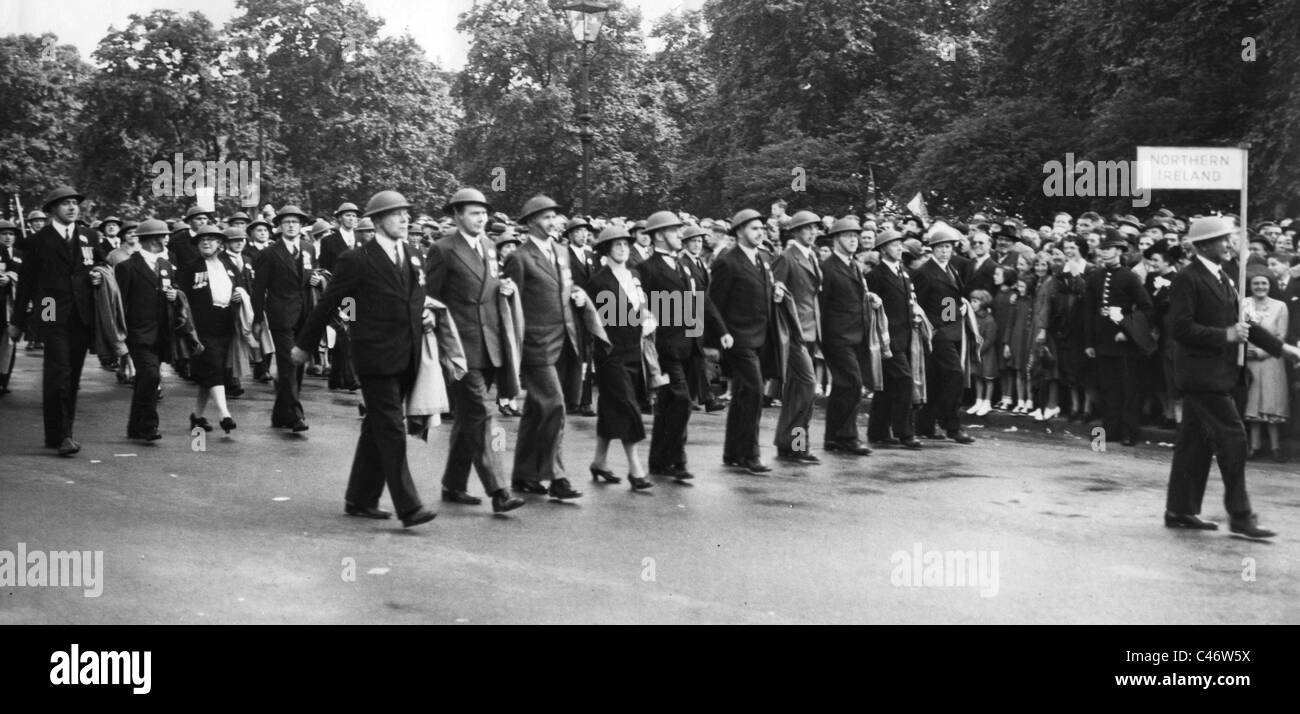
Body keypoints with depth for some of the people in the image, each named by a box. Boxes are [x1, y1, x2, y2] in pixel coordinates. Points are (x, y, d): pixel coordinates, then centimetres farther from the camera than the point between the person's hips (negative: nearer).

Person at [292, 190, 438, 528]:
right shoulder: (357, 260, -7)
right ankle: (408, 507, -10)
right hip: (376, 357, -7)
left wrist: (427, 316, 3)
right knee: (391, 430, -9)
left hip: (405, 358, 7)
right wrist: (304, 345, 7)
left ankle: (360, 500, 23)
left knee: (377, 429, 14)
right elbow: (327, 304, 0)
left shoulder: (413, 259, 13)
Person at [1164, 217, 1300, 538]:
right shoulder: (1187, 279, -13)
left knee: (1195, 442, 12)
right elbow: (1181, 328, -20)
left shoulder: (1222, 278, 16)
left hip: (1217, 372, 9)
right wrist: (1225, 336, -19)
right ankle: (1240, 515, -4)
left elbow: (1238, 321, 18)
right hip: (1202, 373, -9)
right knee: (1232, 437, -9)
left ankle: (1180, 511, 18)